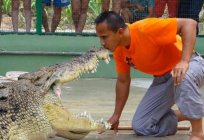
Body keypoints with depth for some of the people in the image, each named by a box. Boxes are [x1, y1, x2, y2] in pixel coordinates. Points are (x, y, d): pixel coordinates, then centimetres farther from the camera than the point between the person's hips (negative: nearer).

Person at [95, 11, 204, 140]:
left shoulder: (145, 29, -30)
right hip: (162, 79, 7)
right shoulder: (119, 50, -7)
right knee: (140, 127, -4)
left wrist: (184, 61, -42)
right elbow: (123, 81, 9)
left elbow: (189, 23, -32)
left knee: (183, 78, -44)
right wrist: (116, 116, 10)